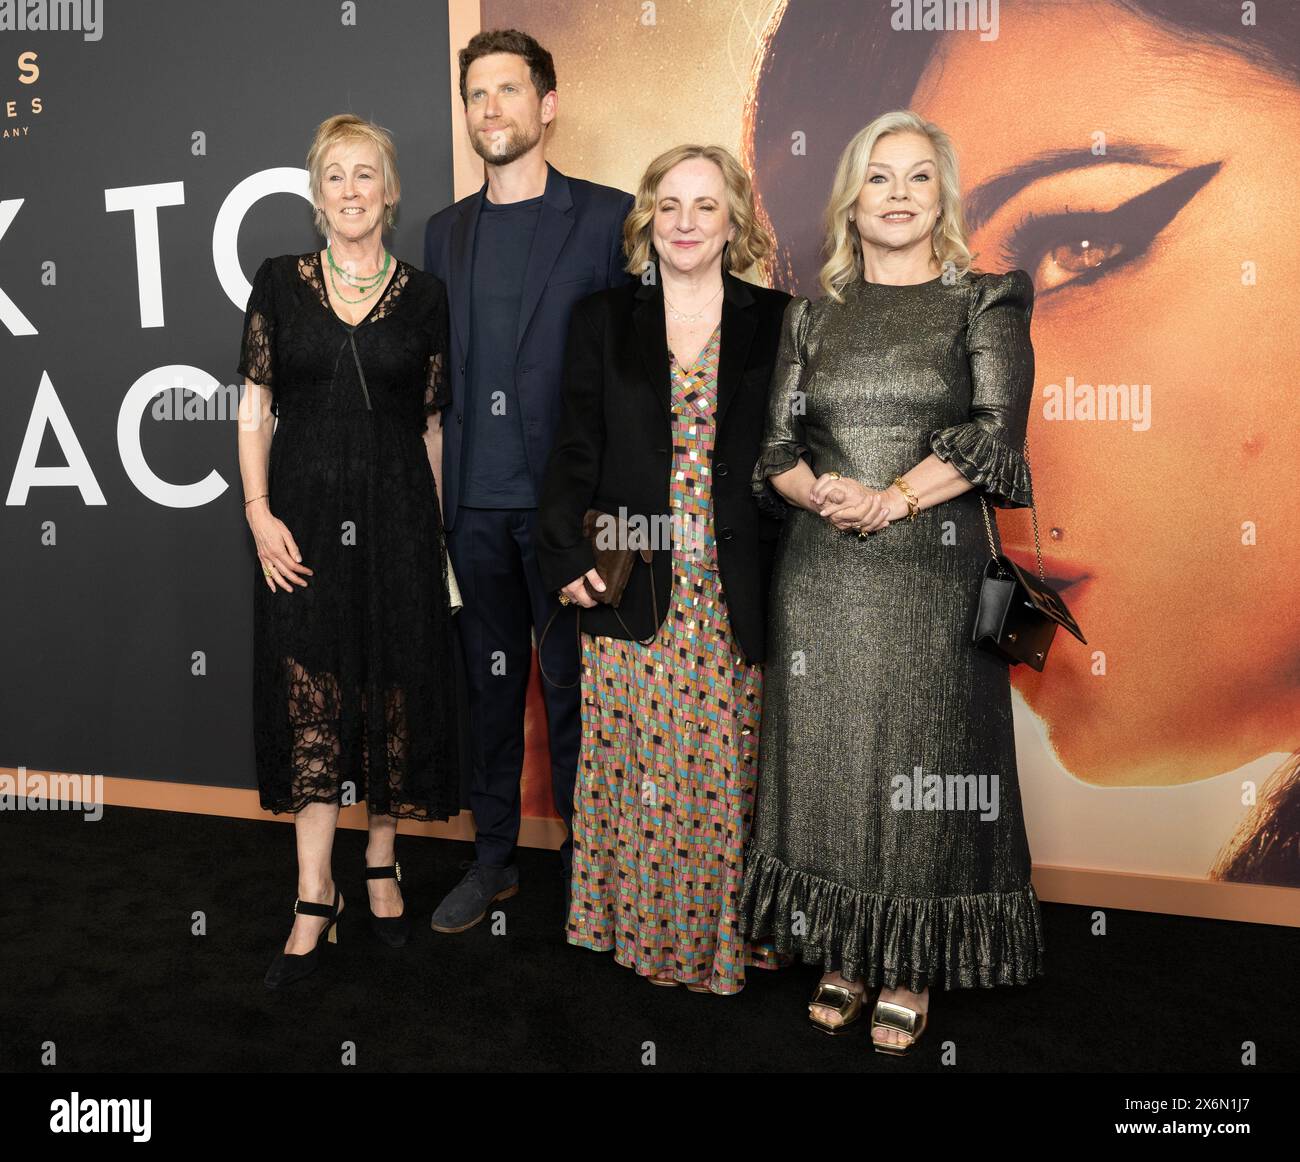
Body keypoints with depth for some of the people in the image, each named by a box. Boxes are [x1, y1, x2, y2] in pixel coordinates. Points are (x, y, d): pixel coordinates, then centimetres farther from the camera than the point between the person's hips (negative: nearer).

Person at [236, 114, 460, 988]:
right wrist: (259, 511, -6)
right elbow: (255, 408, 4)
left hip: (395, 516, 0)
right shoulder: (279, 284, 5)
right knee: (309, 699, 2)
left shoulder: (424, 296, 5)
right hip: (304, 517, 0)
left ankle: (382, 863, 27)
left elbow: (431, 424, 7)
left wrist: (436, 534, 6)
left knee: (393, 693, 6)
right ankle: (316, 897, 12)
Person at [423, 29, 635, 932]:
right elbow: (439, 370, 14)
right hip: (476, 502, 4)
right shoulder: (446, 232, 14)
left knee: (573, 688, 5)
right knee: (492, 684, 13)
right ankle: (493, 861, 27)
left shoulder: (609, 217, 0)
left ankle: (584, 865, 21)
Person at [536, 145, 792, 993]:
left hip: (737, 600, 0)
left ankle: (726, 938, 25)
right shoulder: (604, 322, 9)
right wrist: (569, 557, -4)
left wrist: (788, 578, -5)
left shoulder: (777, 322, 6)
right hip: (632, 596, 1)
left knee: (725, 775, 7)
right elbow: (575, 453, 7)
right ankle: (641, 929, 26)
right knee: (637, 772, 7)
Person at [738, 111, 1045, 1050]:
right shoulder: (813, 317, 13)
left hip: (933, 572, -2)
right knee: (826, 761, 7)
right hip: (819, 576, 3)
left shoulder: (985, 303, 5)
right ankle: (844, 954, 24)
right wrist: (821, 492, -13)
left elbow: (995, 430, -7)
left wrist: (894, 498, -16)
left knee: (924, 766, 2)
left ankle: (912, 971, 19)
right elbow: (774, 443, 7)